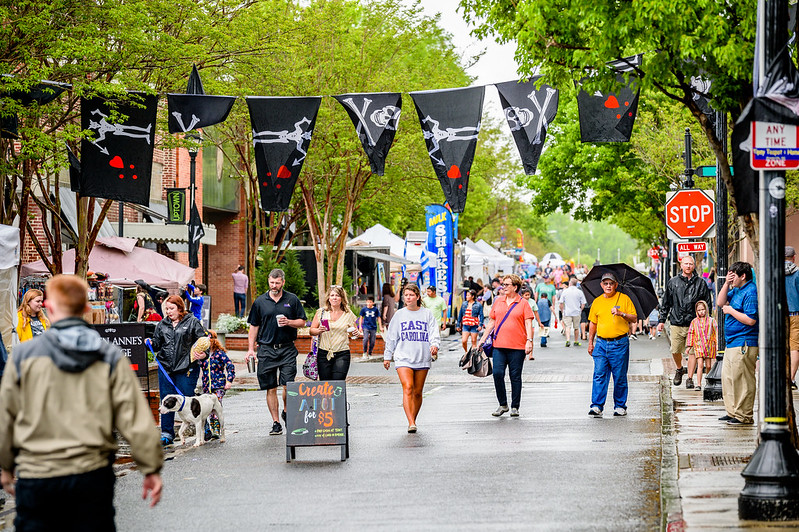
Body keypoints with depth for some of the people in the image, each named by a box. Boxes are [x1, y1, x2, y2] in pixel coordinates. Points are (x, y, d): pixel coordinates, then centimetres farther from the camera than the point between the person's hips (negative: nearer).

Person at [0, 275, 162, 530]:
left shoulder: (24, 355, -2)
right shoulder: (111, 358, -1)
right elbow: (135, 418, -4)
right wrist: (151, 468, 5)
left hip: (35, 477, -1)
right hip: (92, 475, 1)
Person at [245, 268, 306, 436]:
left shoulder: (292, 300, 5)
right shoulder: (260, 301, 7)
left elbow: (302, 322, 9)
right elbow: (254, 326, 10)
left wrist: (288, 322, -12)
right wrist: (251, 349, 3)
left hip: (287, 349, -1)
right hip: (266, 350, 1)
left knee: (288, 385, -10)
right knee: (270, 388, 3)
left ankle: (286, 411, 17)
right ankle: (276, 423, 10)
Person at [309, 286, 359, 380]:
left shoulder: (348, 315, 6)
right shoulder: (321, 312, 6)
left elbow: (355, 333, 16)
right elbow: (311, 331, 8)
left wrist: (354, 333, -7)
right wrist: (319, 331, -12)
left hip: (342, 354, -1)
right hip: (324, 354, 1)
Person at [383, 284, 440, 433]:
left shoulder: (427, 314, 6)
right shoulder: (399, 314, 8)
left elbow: (434, 333, 0)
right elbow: (391, 337, 12)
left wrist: (434, 345, -20)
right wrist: (387, 356, 12)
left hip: (422, 358, 1)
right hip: (403, 358, -1)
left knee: (418, 392, 7)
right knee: (408, 388, -16)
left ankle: (413, 419, 22)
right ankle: (411, 423, -23)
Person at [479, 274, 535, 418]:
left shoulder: (523, 304, 2)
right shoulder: (498, 301, 13)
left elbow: (528, 324, -3)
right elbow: (491, 321, 19)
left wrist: (529, 341, -15)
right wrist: (483, 339, 16)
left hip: (517, 346, -3)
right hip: (499, 345, 3)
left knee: (515, 376, 2)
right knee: (497, 373, -6)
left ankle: (515, 407, 12)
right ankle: (502, 405, 8)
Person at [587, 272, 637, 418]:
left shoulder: (624, 299, 3)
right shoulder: (597, 302, 12)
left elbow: (634, 318, 2)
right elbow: (593, 323, 19)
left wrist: (621, 313, -15)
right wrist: (590, 342, 16)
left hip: (620, 343, -2)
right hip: (601, 343, 2)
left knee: (620, 377, 3)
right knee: (599, 375, -5)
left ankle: (620, 406, 12)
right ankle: (597, 406, -7)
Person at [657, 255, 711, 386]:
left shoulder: (701, 283, 5)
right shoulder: (673, 282, 9)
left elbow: (707, 304, 8)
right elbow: (665, 303, 14)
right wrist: (661, 320, 10)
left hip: (694, 324, -1)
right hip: (676, 323, 1)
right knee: (675, 351, 3)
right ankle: (679, 369, 30)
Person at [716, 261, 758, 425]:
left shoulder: (751, 292, -17)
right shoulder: (736, 290, 13)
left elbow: (750, 320, -22)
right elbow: (720, 302, 16)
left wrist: (731, 310, -13)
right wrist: (726, 284, 5)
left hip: (744, 344, -10)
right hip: (732, 342, 10)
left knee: (742, 380, -6)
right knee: (727, 377, 15)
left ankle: (744, 416, -1)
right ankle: (732, 411, 23)